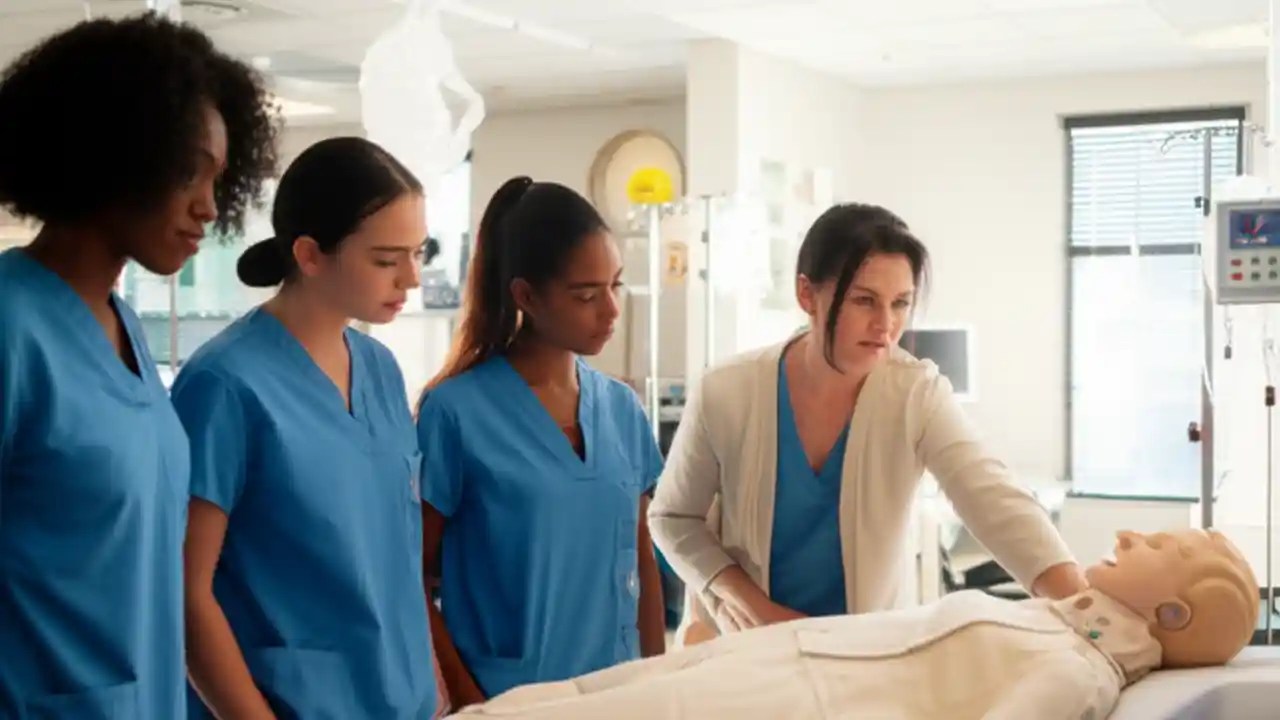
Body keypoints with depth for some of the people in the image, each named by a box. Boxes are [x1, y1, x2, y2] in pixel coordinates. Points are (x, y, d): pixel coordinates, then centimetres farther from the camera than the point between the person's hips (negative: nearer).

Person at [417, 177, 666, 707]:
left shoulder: (622, 408, 3)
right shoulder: (455, 410, -13)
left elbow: (641, 562, 10)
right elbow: (411, 579, -8)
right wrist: (468, 701, -12)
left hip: (616, 692, 5)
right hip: (506, 699, -5)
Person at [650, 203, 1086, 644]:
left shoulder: (917, 396, -13)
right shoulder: (726, 395, -13)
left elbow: (998, 505, -24)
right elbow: (674, 518, -1)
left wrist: (1083, 608, -39)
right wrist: (753, 606, -13)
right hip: (741, 642, -1)